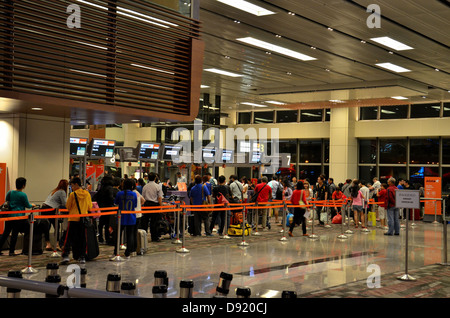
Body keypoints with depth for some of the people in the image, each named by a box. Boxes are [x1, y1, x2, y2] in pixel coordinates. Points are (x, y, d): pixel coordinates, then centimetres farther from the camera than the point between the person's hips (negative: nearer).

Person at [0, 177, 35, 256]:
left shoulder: (9, 193, 5)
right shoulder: (23, 195, -12)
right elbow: (27, 206, -1)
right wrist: (32, 205, 20)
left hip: (9, 216, 5)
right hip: (18, 216, -5)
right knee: (14, 234, 2)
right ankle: (11, 251, 6)